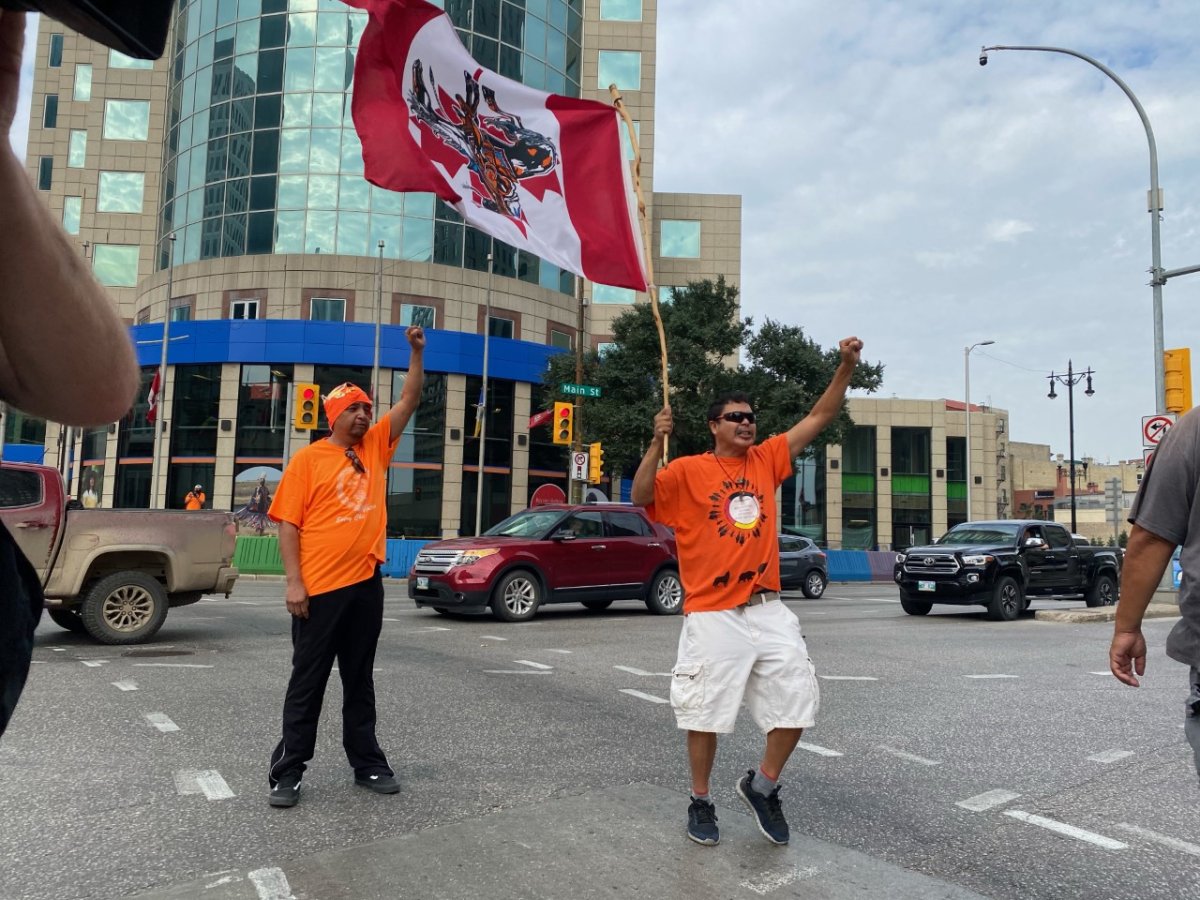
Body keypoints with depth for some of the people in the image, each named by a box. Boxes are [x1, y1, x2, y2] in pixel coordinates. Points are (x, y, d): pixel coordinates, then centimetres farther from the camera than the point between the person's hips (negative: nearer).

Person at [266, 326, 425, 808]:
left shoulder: (376, 446, 10)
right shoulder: (307, 460, -3)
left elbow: (409, 400, 10)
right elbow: (288, 524, -7)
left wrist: (417, 352, 1)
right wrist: (294, 582, -14)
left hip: (366, 584, 5)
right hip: (319, 588, -4)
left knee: (360, 681, 15)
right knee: (307, 682, 4)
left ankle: (367, 763, 24)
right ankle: (287, 771, 14)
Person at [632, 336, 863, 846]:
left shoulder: (766, 460, 9)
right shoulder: (688, 470, -3)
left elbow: (819, 417, 9)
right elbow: (642, 496, -16)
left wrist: (847, 367, -2)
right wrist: (657, 442, -28)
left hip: (768, 610, 4)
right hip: (712, 615, -4)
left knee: (797, 702, 5)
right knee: (707, 714, 5)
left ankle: (762, 786, 27)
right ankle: (700, 803, 25)